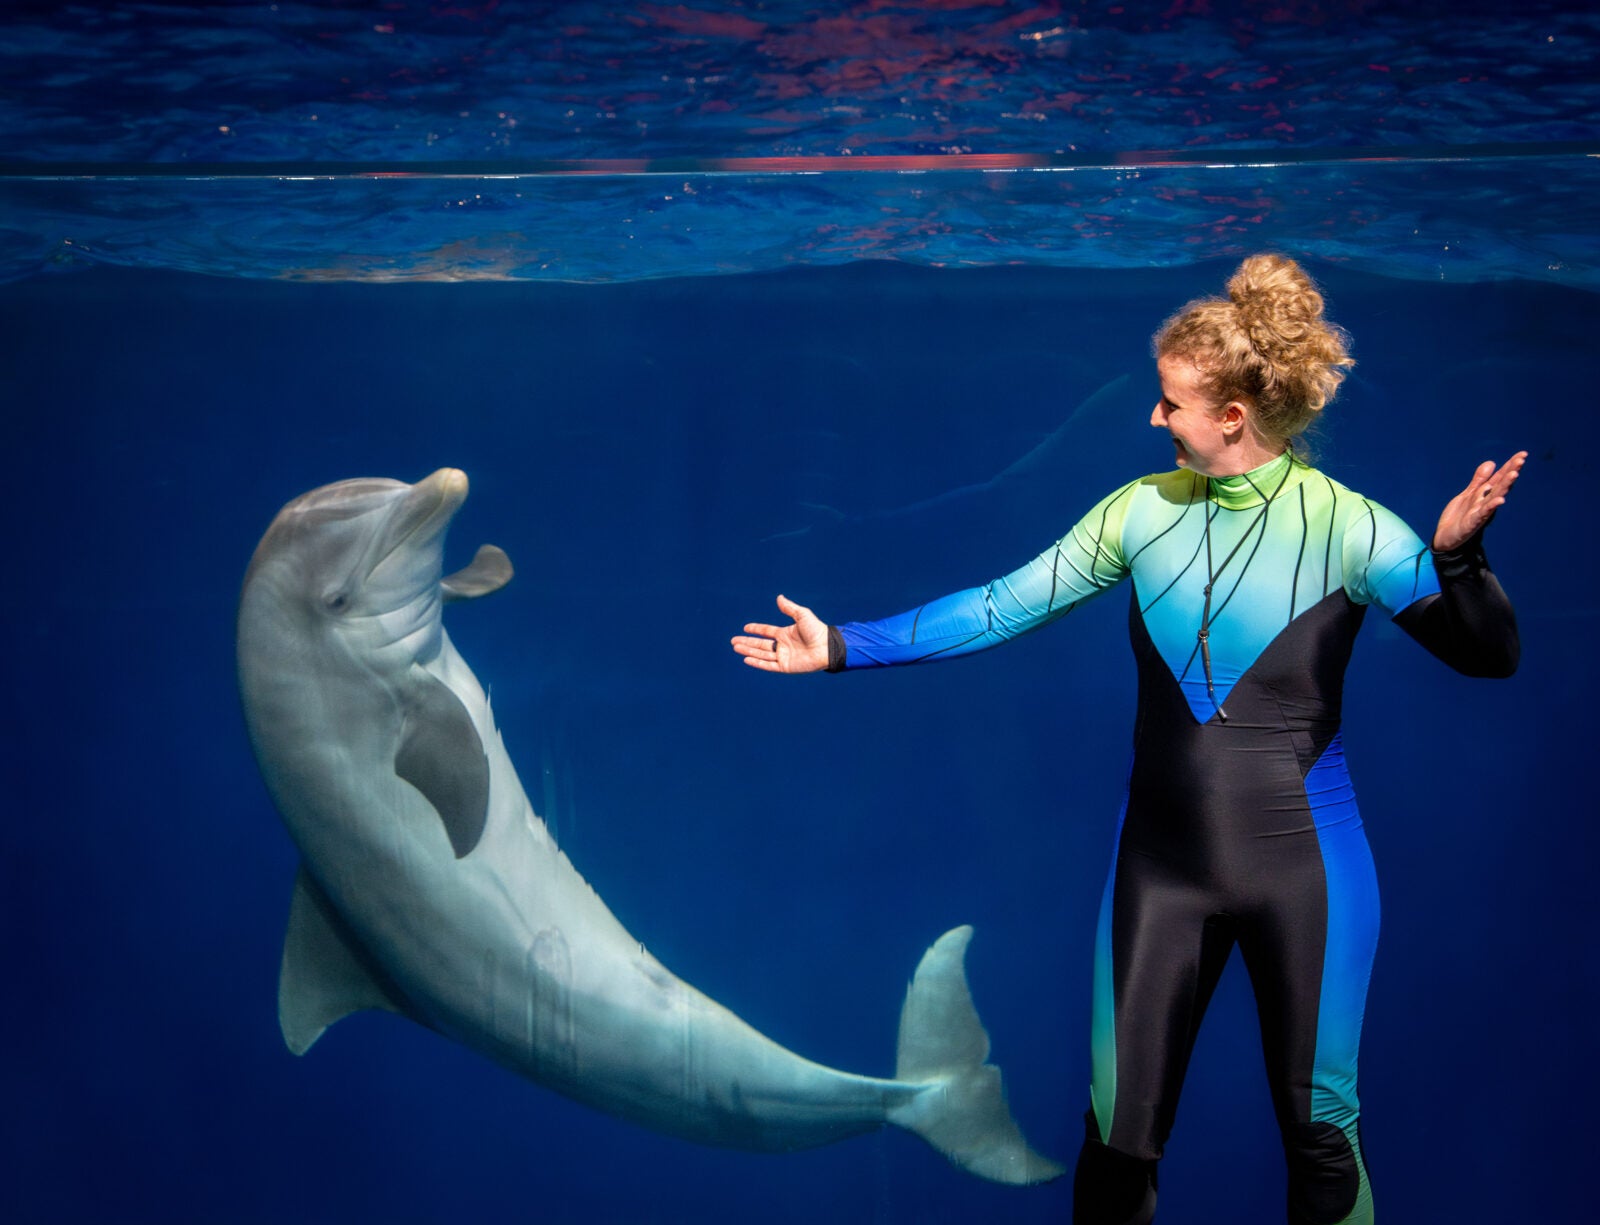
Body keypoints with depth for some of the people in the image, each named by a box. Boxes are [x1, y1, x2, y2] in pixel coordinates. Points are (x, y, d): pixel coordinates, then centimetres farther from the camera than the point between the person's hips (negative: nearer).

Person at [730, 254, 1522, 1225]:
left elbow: (1491, 657, -13)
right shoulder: (1145, 510, -2)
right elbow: (1003, 608, 0)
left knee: (1320, 1124, 11)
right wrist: (842, 646, -3)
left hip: (1302, 861, -3)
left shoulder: (1347, 527, -11)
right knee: (1121, 1129, 11)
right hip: (1165, 856, 3)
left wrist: (1456, 554, -32)